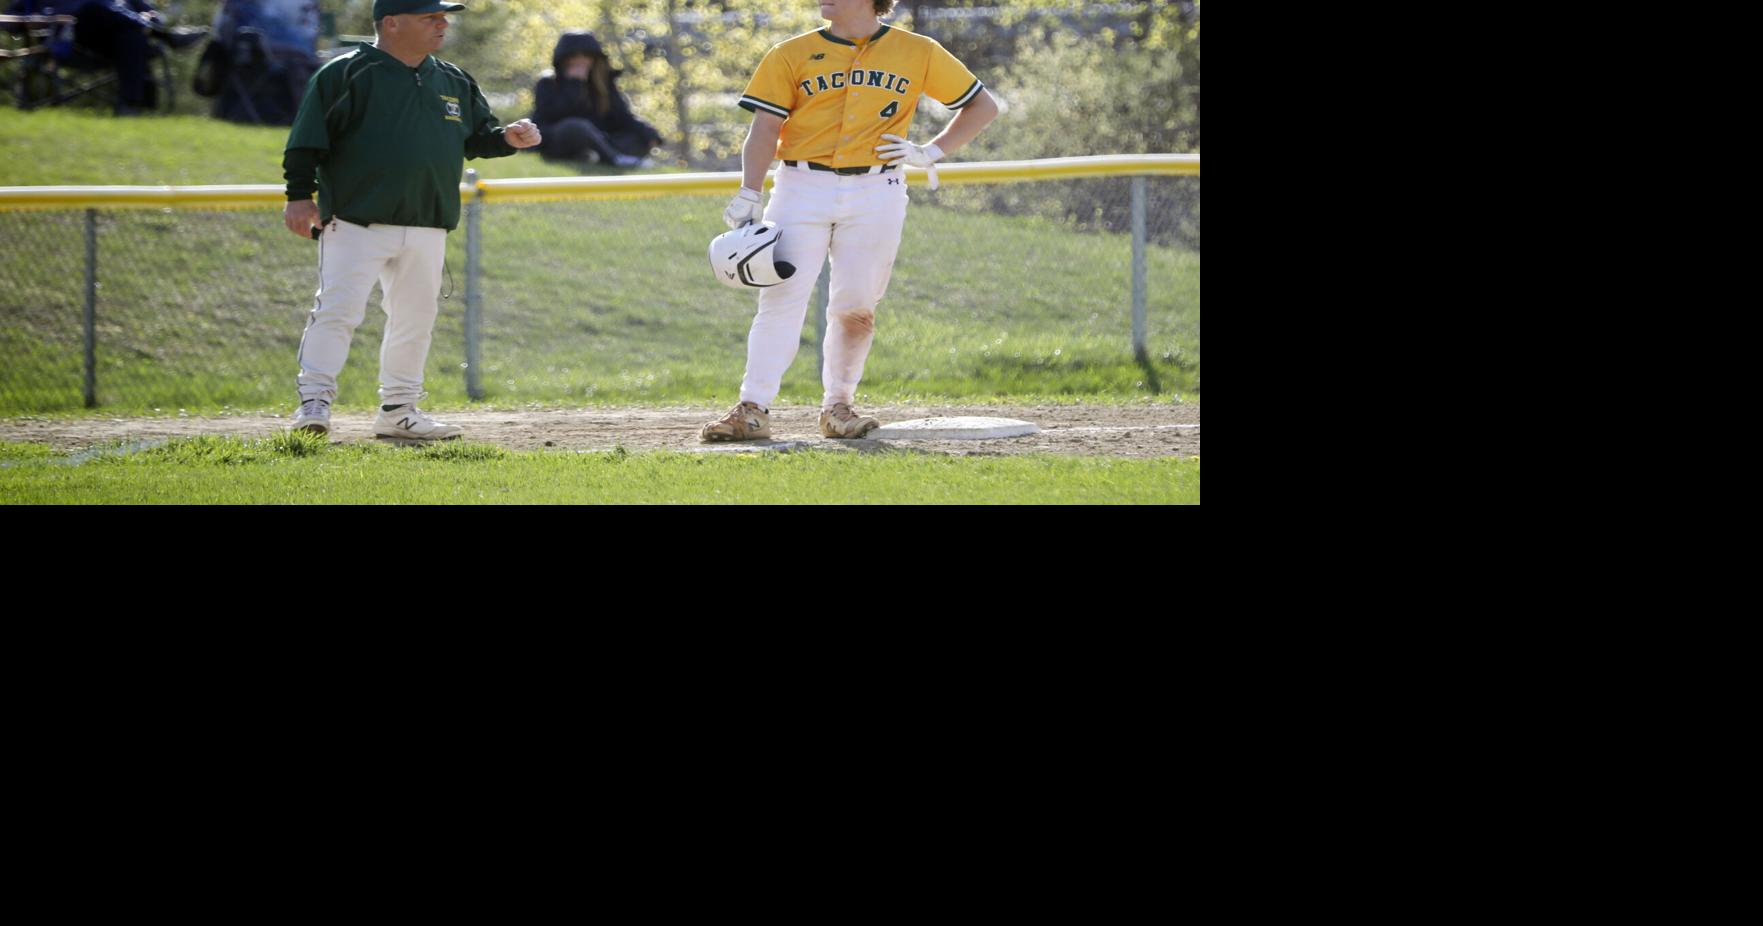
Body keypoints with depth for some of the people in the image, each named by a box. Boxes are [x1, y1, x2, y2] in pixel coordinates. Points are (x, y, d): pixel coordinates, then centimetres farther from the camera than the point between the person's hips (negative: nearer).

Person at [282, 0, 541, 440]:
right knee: (337, 310, -12)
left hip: (427, 230, 6)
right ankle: (314, 400, -7)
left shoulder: (455, 83, 12)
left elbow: (476, 136, 20)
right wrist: (300, 195, -14)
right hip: (356, 221, -6)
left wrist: (507, 139, -2)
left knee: (415, 320, 10)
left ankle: (399, 411, 19)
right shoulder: (345, 74, -7)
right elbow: (309, 137, -9)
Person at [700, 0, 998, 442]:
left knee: (855, 306, -3)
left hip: (876, 194, 0)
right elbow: (766, 127, -1)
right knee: (781, 298, -10)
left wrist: (931, 153, 1)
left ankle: (838, 406, 12)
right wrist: (748, 197, -14)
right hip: (802, 189, 0)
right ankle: (753, 411, -12)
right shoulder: (791, 56, 7)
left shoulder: (918, 54, 7)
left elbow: (983, 106, 13)